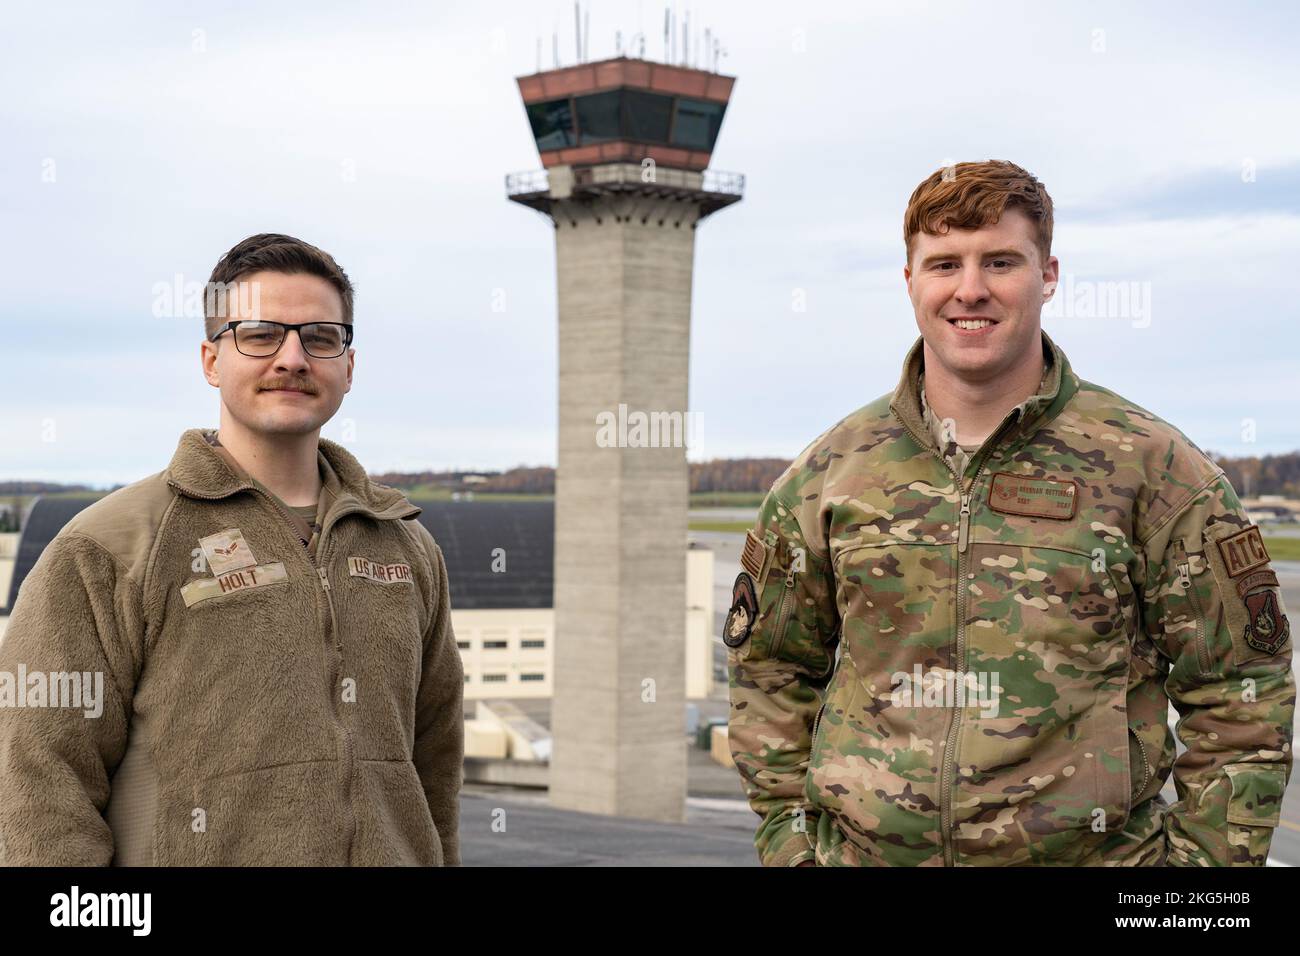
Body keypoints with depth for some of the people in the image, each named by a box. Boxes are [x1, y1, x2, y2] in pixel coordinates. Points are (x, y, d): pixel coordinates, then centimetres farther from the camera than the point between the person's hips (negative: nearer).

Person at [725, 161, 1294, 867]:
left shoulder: (1152, 467, -2)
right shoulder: (827, 473, 3)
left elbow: (1240, 696, 0)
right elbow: (771, 671, 11)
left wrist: (1203, 857, -5)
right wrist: (789, 839, 4)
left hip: (1095, 852, -1)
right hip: (865, 851, 2)